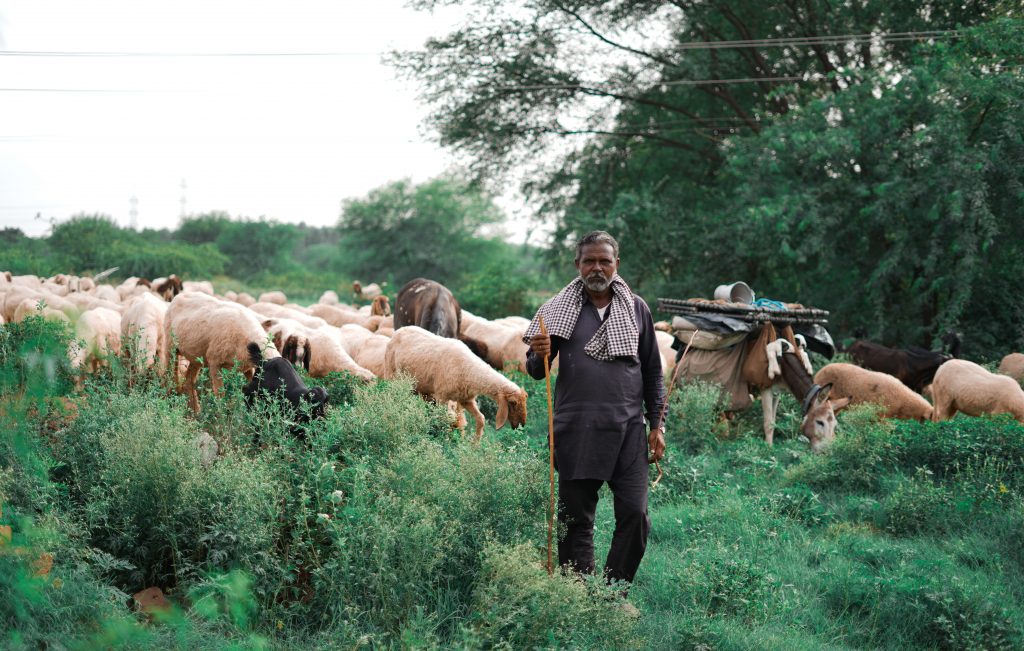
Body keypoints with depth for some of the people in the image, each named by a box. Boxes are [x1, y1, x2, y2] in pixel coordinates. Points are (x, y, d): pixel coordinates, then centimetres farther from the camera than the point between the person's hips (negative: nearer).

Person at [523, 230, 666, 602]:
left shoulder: (636, 309, 11)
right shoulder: (560, 310, 7)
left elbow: (652, 372, 15)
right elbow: (536, 372, 8)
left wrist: (657, 424, 9)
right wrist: (539, 356, -15)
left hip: (628, 430, 1)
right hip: (576, 432, -1)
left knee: (635, 515, -6)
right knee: (576, 520, 1)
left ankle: (616, 592, 7)